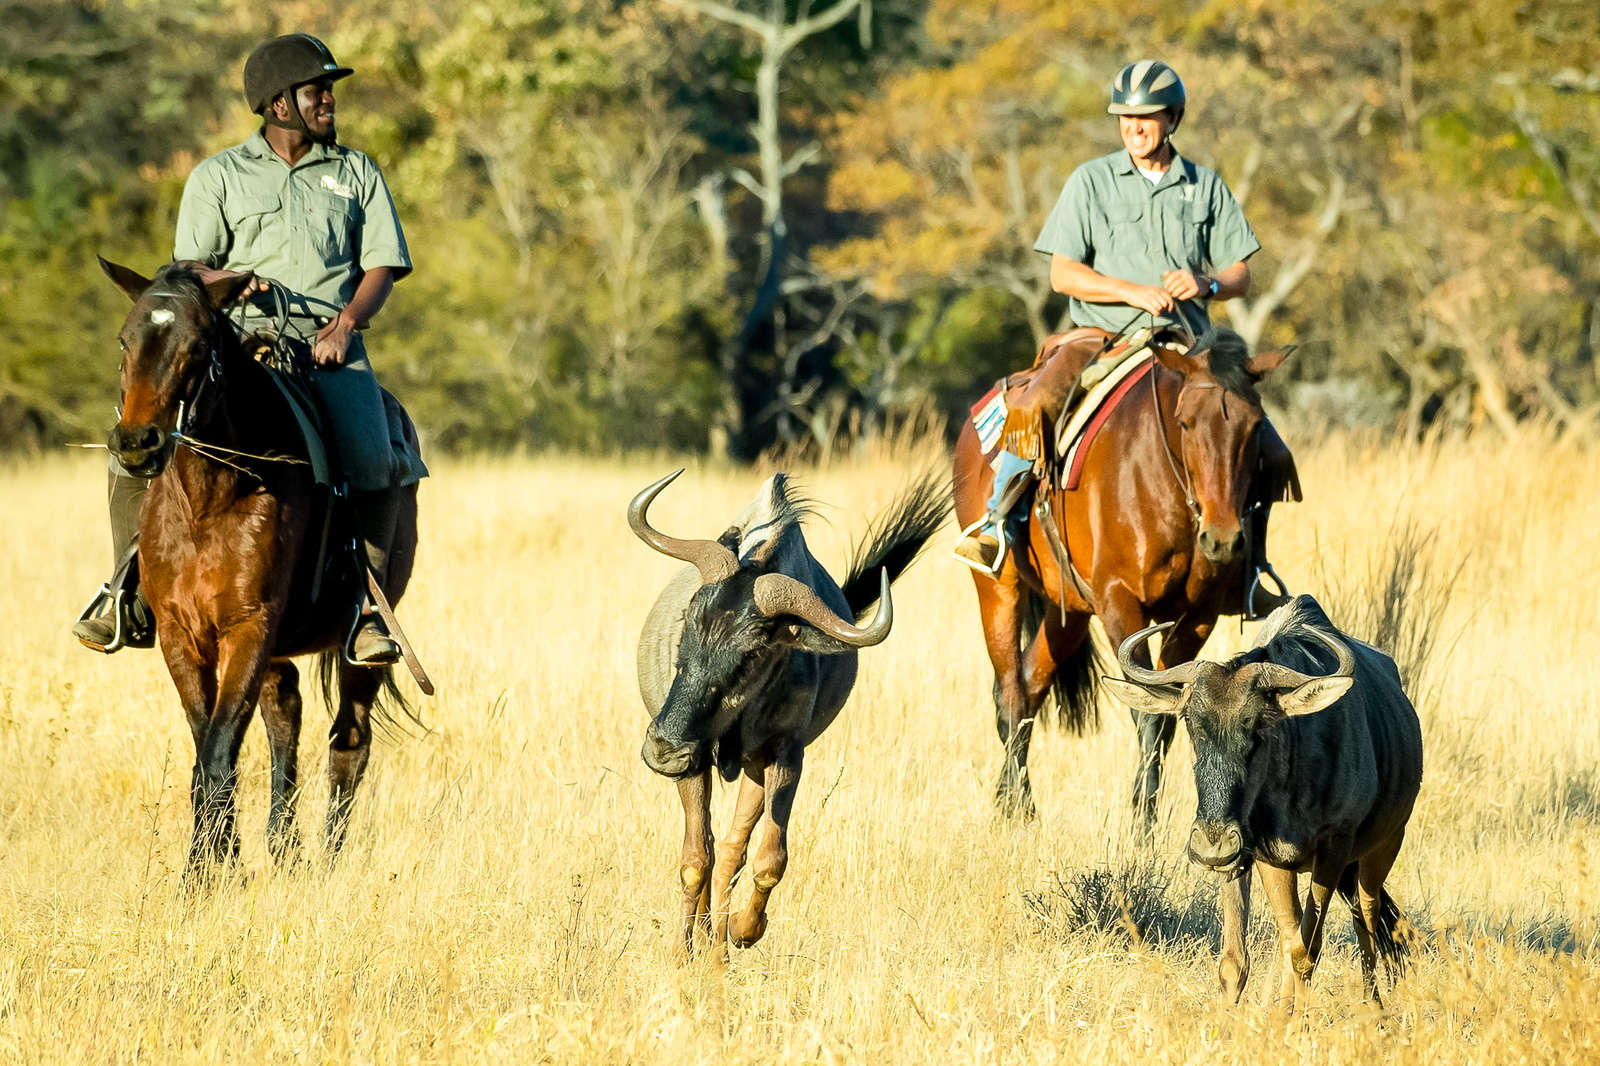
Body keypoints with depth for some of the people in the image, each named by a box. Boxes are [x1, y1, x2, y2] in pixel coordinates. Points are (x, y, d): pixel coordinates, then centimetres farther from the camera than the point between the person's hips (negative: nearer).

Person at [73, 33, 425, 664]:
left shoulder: (357, 174, 17)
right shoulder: (219, 177, 14)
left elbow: (382, 265, 10)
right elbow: (189, 269, 8)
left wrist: (346, 322, -9)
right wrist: (228, 281, -15)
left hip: (331, 344, 0)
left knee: (375, 463, -26)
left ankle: (363, 606, -11)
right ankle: (132, 596, -9)